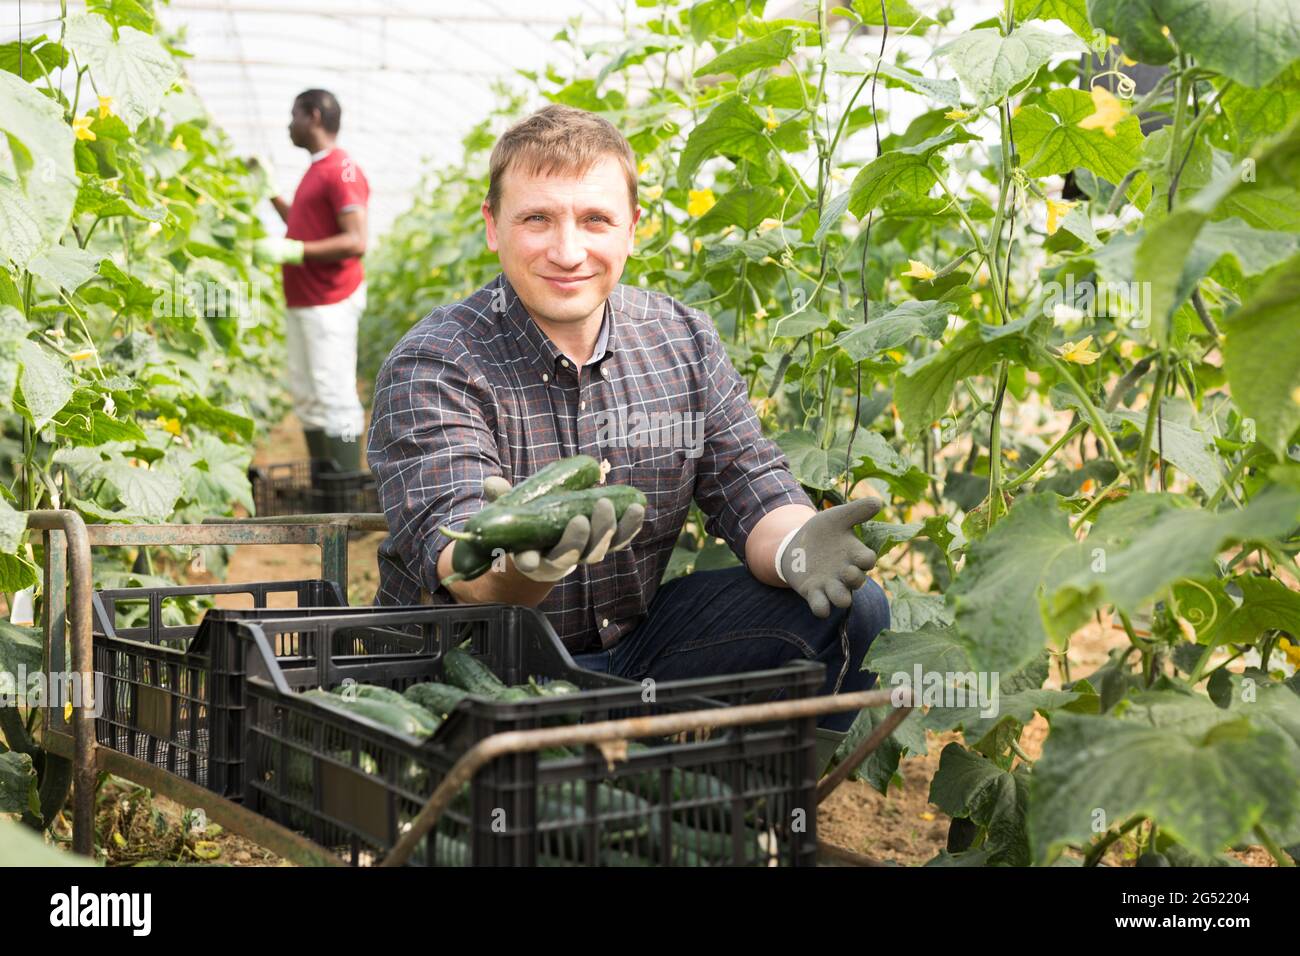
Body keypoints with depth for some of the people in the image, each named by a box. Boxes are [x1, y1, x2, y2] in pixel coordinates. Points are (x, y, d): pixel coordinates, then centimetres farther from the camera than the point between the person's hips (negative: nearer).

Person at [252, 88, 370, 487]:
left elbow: (355, 242, -22)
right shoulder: (316, 170, 19)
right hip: (302, 301, 10)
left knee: (335, 396, -9)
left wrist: (292, 250, -24)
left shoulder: (341, 170, -13)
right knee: (306, 396, 12)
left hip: (331, 304, -10)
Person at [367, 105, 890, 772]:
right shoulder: (431, 368, -15)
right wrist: (527, 559, -52)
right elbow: (453, 564, -26)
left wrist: (794, 548, -28)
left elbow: (754, 494, -2)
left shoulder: (684, 343, 1)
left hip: (640, 643, 5)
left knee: (851, 606, -10)